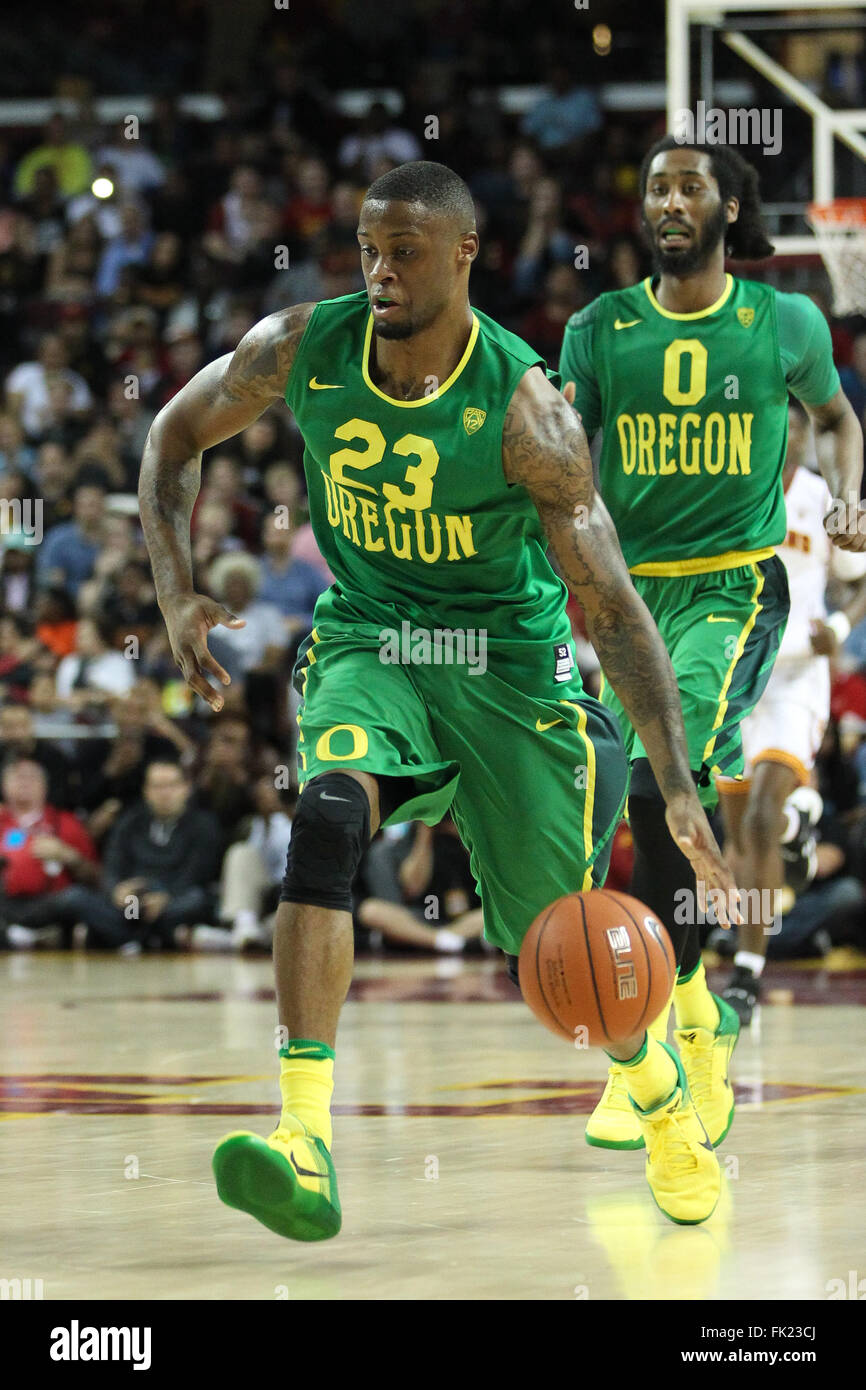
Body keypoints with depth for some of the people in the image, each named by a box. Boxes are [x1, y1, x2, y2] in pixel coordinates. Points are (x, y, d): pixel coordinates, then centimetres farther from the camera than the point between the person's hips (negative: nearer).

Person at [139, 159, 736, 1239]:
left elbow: (611, 604, -22)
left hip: (506, 655, -2)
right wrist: (176, 592, -7)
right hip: (366, 640, 2)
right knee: (326, 821, -31)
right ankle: (306, 1149, -40)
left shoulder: (522, 409, -23)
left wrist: (679, 788, -29)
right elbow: (177, 434, 6)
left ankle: (661, 1092, 39)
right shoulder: (303, 349, -13)